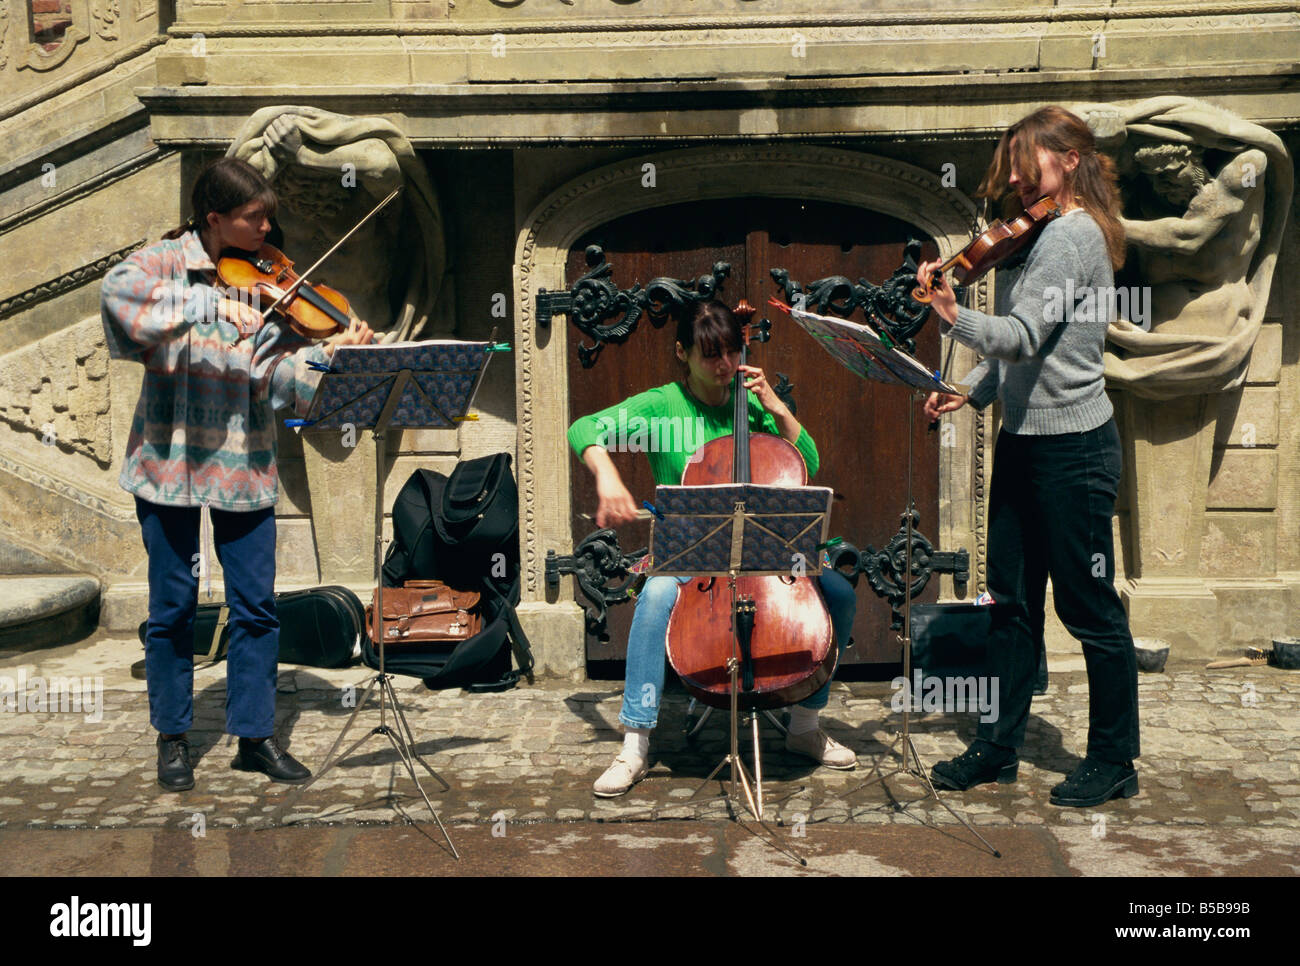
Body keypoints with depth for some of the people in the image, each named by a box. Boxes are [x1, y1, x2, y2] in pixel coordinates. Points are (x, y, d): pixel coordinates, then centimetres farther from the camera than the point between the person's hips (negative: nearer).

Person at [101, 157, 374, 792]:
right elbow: (118, 290, -26)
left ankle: (254, 736, 16)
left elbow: (277, 370, -4)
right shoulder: (167, 262, -3)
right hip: (171, 455, -3)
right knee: (173, 606, 6)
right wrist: (212, 304, -34)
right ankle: (173, 737, 22)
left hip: (244, 460, 3)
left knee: (256, 605, 3)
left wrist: (334, 352, -21)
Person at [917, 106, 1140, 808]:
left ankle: (1115, 760, 16)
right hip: (1023, 440, 9)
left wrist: (953, 317, -40)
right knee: (1013, 599, 11)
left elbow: (1024, 337, -26)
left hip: (1072, 447, -9)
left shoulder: (1072, 233, -14)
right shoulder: (1055, 235, 16)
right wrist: (970, 390, 6)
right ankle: (999, 748, 21)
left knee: (1088, 607, 2)